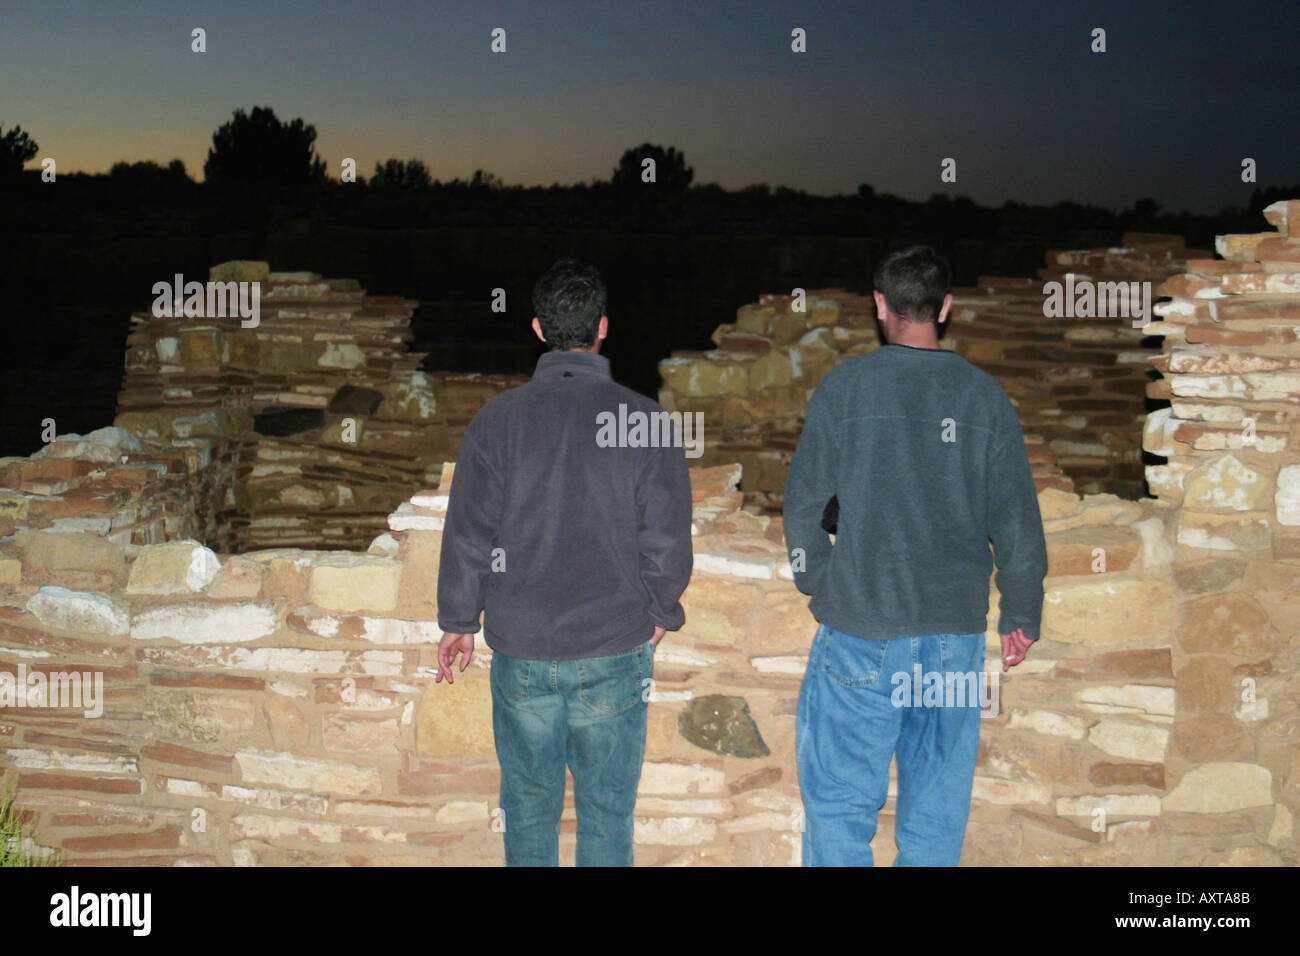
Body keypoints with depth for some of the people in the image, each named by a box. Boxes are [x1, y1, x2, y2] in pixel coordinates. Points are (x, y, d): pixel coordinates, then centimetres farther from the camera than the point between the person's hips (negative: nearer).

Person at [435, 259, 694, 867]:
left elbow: (468, 536, -3)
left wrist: (458, 621, 11)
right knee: (607, 810, 12)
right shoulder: (646, 419, -8)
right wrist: (661, 613, 12)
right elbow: (668, 540, -6)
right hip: (616, 653, -1)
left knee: (529, 806, 16)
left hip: (522, 655, 1)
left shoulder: (497, 419, -5)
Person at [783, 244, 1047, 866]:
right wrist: (1020, 617, 15)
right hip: (957, 631, 3)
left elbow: (804, 502, -2)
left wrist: (814, 582, 14)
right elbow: (1017, 521, 4)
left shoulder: (845, 385, -4)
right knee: (938, 804, 12)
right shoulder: (986, 396, 2)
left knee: (839, 796, 4)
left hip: (859, 631, -2)